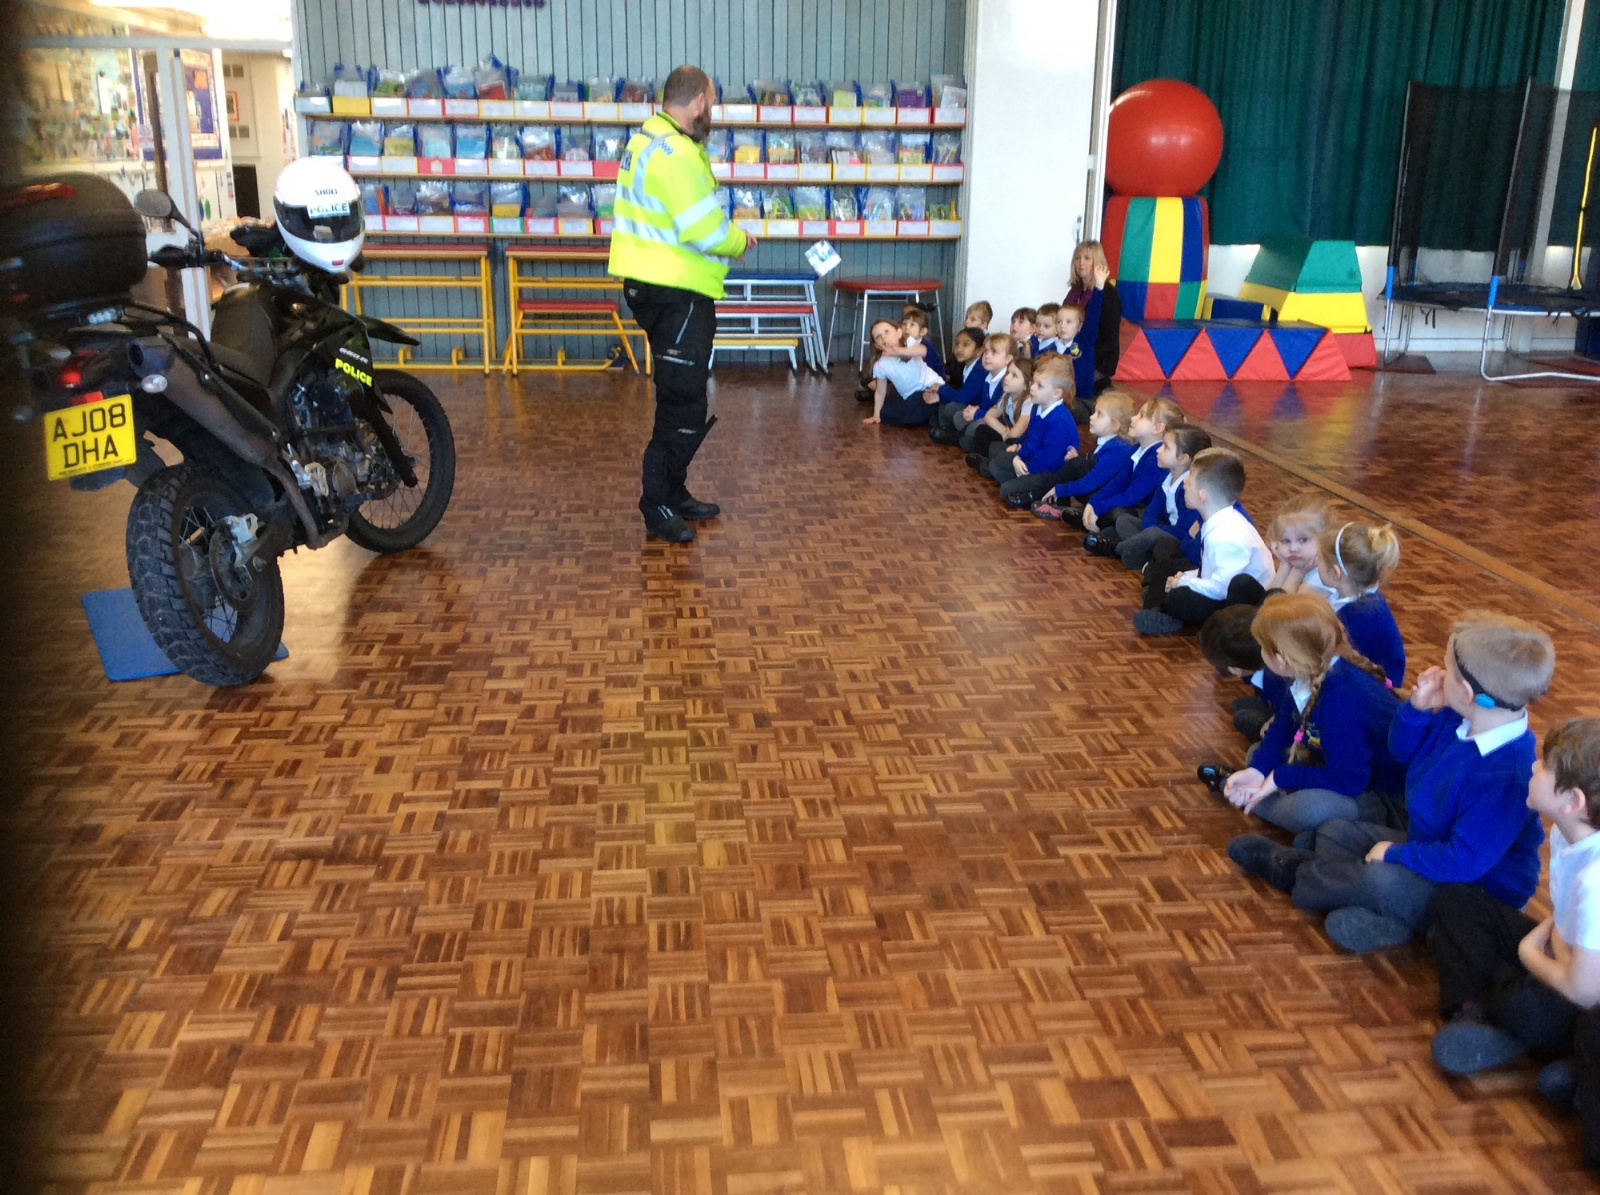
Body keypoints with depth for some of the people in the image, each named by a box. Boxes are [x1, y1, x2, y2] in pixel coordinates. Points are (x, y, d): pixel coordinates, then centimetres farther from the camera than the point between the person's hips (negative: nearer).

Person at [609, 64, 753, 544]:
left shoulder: (647, 141, 14)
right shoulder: (677, 153, -19)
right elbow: (706, 232, -22)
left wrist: (725, 236, 8)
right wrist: (740, 240, -3)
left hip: (657, 287, 11)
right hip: (675, 293, -11)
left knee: (682, 401, 17)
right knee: (683, 405, -4)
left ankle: (674, 494, 25)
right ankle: (658, 506, 2)